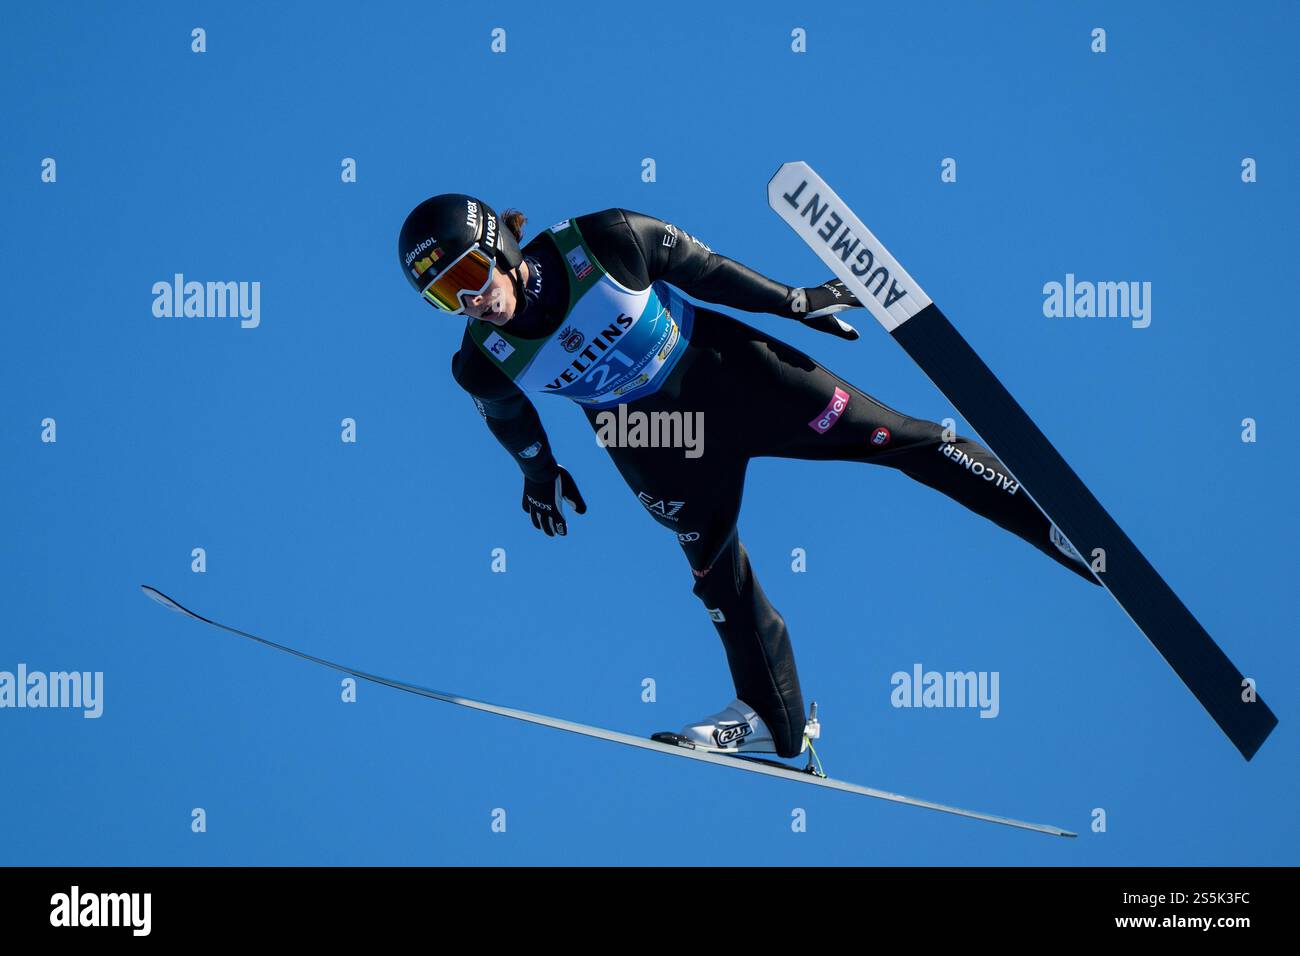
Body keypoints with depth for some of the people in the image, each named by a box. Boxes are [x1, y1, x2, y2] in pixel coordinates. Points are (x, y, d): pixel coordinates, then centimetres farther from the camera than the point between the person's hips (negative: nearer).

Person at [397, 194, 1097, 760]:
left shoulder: (598, 243, -29)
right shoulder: (484, 366, -22)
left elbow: (699, 266, -13)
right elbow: (510, 418, 2)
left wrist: (792, 301, -1)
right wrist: (538, 473, 20)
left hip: (723, 369, -1)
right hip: (653, 445, 1)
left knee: (892, 435, 0)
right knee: (716, 574, 8)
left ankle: (1050, 520, 12)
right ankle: (777, 720, 29)